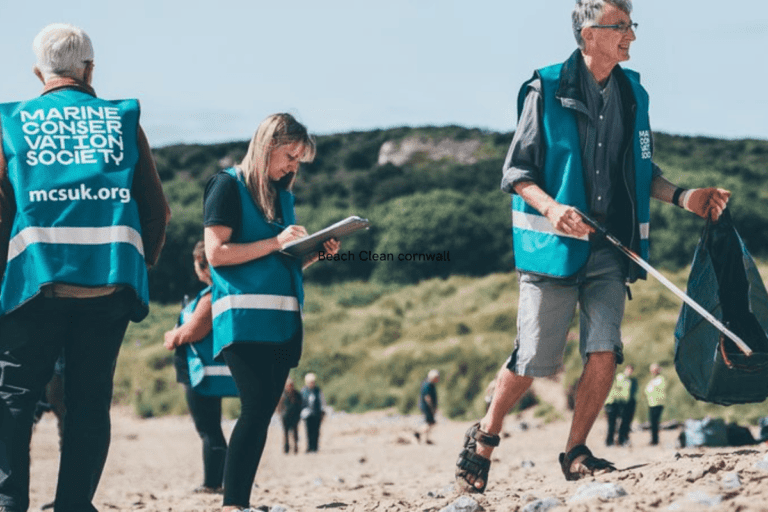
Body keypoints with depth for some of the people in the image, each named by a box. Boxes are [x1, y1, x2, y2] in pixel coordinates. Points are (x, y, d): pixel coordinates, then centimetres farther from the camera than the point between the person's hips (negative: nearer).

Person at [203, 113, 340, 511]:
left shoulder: (282, 194, 21)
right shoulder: (229, 185, -1)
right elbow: (216, 253, -11)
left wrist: (315, 253, 7)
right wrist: (275, 243, -14)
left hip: (282, 321, 8)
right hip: (244, 318, -8)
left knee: (262, 413, 3)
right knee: (256, 409, -17)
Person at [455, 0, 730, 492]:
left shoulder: (633, 93, 9)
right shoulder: (546, 90, -6)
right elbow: (516, 171, -5)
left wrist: (680, 196, 3)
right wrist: (550, 207, -22)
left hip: (610, 249, 4)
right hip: (554, 247, -4)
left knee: (604, 353, -7)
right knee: (535, 361, -1)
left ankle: (576, 453, 11)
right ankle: (485, 437, 22)